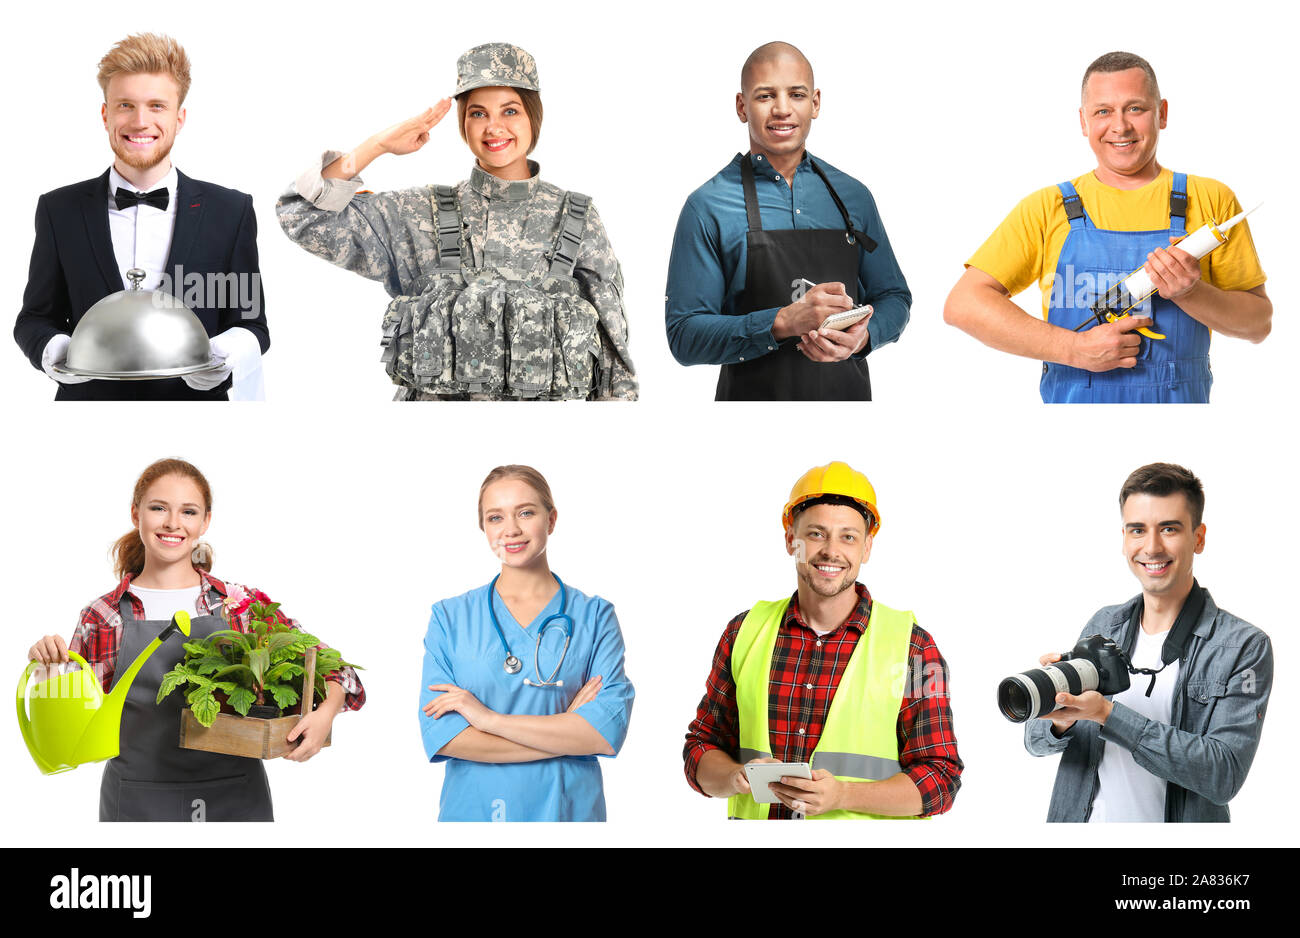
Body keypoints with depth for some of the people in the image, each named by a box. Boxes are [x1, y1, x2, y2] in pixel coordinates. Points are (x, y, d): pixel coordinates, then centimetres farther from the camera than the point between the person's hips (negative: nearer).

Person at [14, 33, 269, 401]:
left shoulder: (231, 211, -2)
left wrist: (229, 356, -20)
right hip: (89, 398, 1)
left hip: (194, 399, 0)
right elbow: (36, 317, 5)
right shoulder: (60, 211, 0)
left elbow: (251, 321, 1)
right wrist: (50, 348, -17)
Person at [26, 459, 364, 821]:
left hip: (237, 804, 1)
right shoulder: (104, 617, 1)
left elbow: (331, 667, 5)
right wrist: (52, 669, -13)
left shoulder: (243, 605, 1)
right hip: (138, 806, 0)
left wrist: (325, 714, -15)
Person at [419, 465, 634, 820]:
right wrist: (565, 734, -16)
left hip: (568, 810, 0)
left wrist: (490, 719, -18)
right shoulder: (449, 617, 0)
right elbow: (439, 736, -11)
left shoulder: (594, 616, -2)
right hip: (471, 809, 0)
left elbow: (609, 731, -14)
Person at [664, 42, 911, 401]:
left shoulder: (853, 196, 4)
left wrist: (861, 337, -11)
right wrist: (783, 323, -24)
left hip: (848, 391, 3)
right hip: (755, 396, -3)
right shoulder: (708, 206, -8)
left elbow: (893, 296, 11)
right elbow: (684, 335, -12)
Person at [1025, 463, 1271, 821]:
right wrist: (1061, 722, -20)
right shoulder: (1102, 626, 1)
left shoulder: (1244, 646, -13)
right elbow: (1036, 741, 3)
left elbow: (1224, 775, -23)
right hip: (1084, 825, 4)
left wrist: (1106, 713, -28)